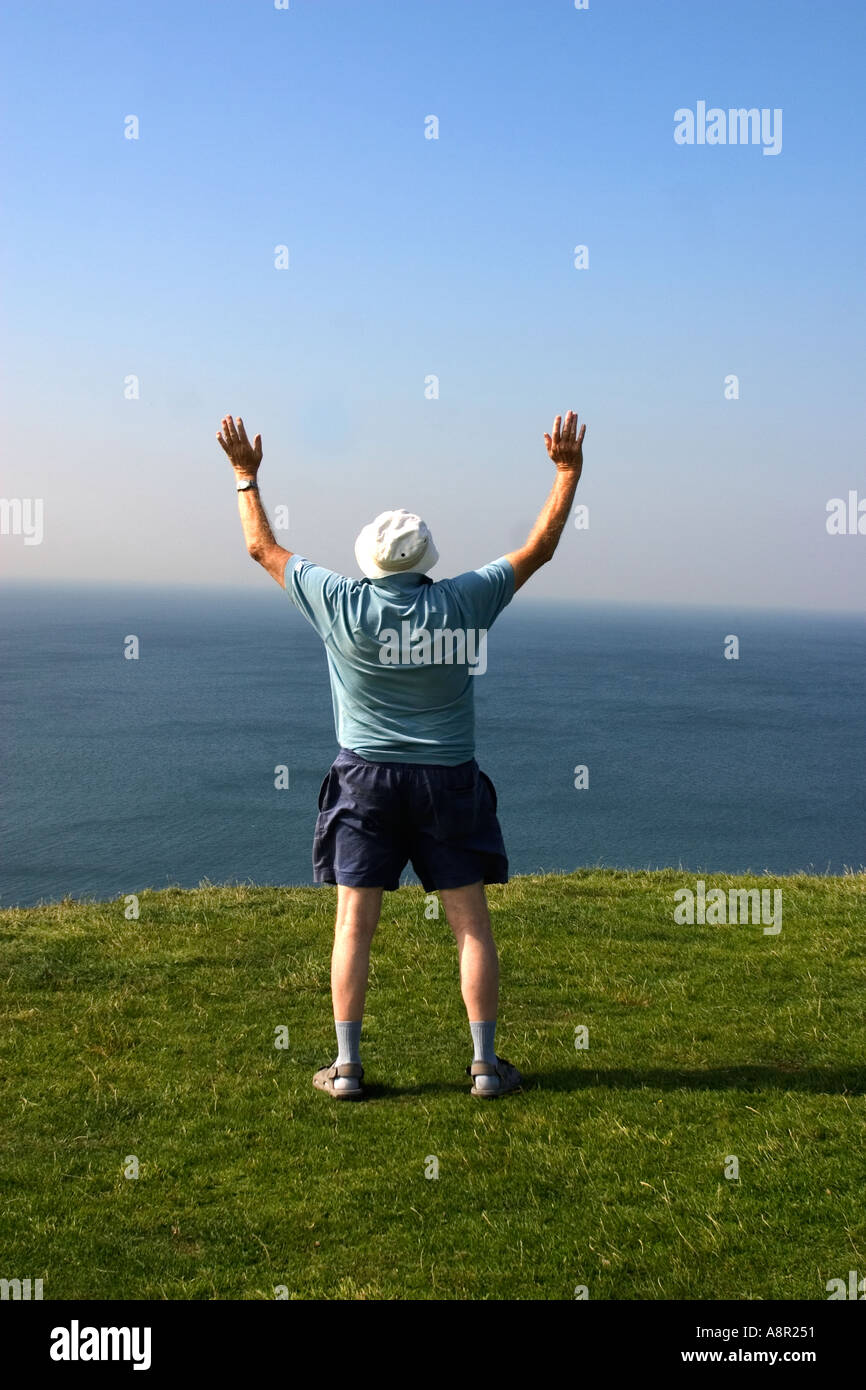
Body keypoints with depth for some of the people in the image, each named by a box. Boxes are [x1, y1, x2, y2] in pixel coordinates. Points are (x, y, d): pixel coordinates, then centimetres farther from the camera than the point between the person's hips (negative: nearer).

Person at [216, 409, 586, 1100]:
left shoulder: (341, 604, -7)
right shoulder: (463, 602, -7)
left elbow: (263, 547, 6)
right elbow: (539, 548, 4)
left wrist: (245, 473, 18)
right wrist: (567, 470, 12)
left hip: (366, 780, 0)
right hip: (449, 781, 0)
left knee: (354, 923, 5)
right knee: (472, 923, 6)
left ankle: (347, 1066, 7)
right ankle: (487, 1063, 9)